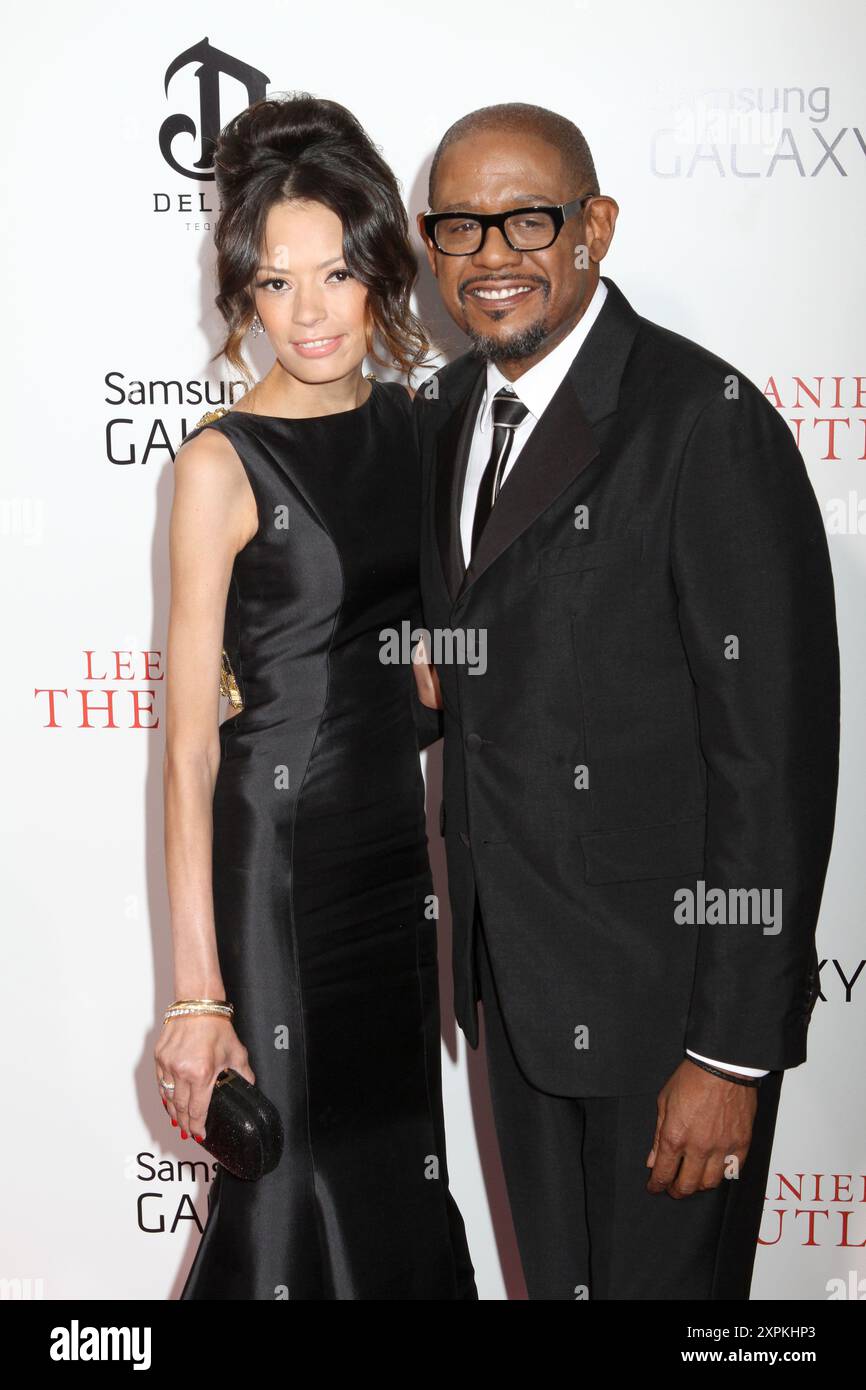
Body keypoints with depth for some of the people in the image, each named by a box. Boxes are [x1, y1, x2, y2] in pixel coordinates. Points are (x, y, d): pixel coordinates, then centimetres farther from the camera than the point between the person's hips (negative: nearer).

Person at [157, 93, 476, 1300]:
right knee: (299, 1192, 4)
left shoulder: (409, 418, 4)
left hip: (404, 828, 6)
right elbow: (188, 743, -16)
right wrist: (197, 994, -20)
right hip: (282, 847, -6)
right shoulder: (222, 463, -13)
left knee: (403, 1158, 17)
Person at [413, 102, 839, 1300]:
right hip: (515, 973, 7)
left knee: (661, 1278, 11)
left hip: (664, 981, -7)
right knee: (554, 1274, 22)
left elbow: (775, 751, -20)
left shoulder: (706, 422, -19)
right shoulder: (444, 412, 6)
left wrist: (733, 1050, -20)